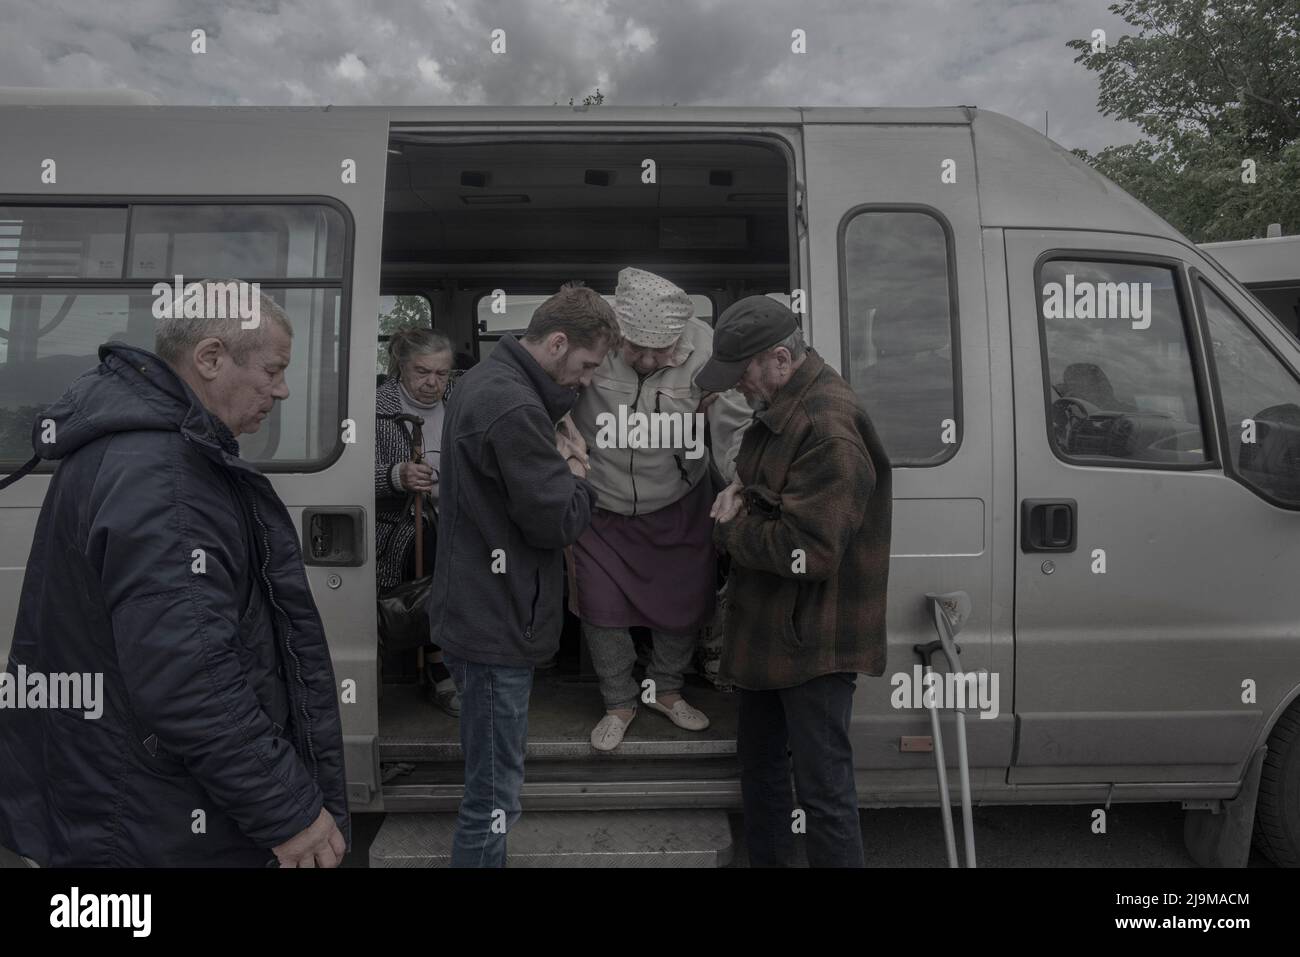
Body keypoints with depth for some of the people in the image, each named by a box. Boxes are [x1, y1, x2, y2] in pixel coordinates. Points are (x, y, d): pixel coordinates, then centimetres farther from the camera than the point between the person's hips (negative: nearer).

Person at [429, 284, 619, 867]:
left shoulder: (481, 381, 10)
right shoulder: (514, 408, -24)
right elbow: (558, 520, -22)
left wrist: (560, 465, 1)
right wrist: (577, 475, -2)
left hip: (474, 615, 11)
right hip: (498, 625, -11)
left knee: (489, 786, 24)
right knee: (492, 798, 2)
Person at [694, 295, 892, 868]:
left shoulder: (829, 430, -25)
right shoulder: (779, 409, 7)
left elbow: (807, 552, -30)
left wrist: (731, 528, -15)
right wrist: (737, 494, -1)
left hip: (813, 642, -10)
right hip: (768, 630, 10)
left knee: (823, 787, 1)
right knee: (759, 763, 23)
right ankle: (764, 859, 42)